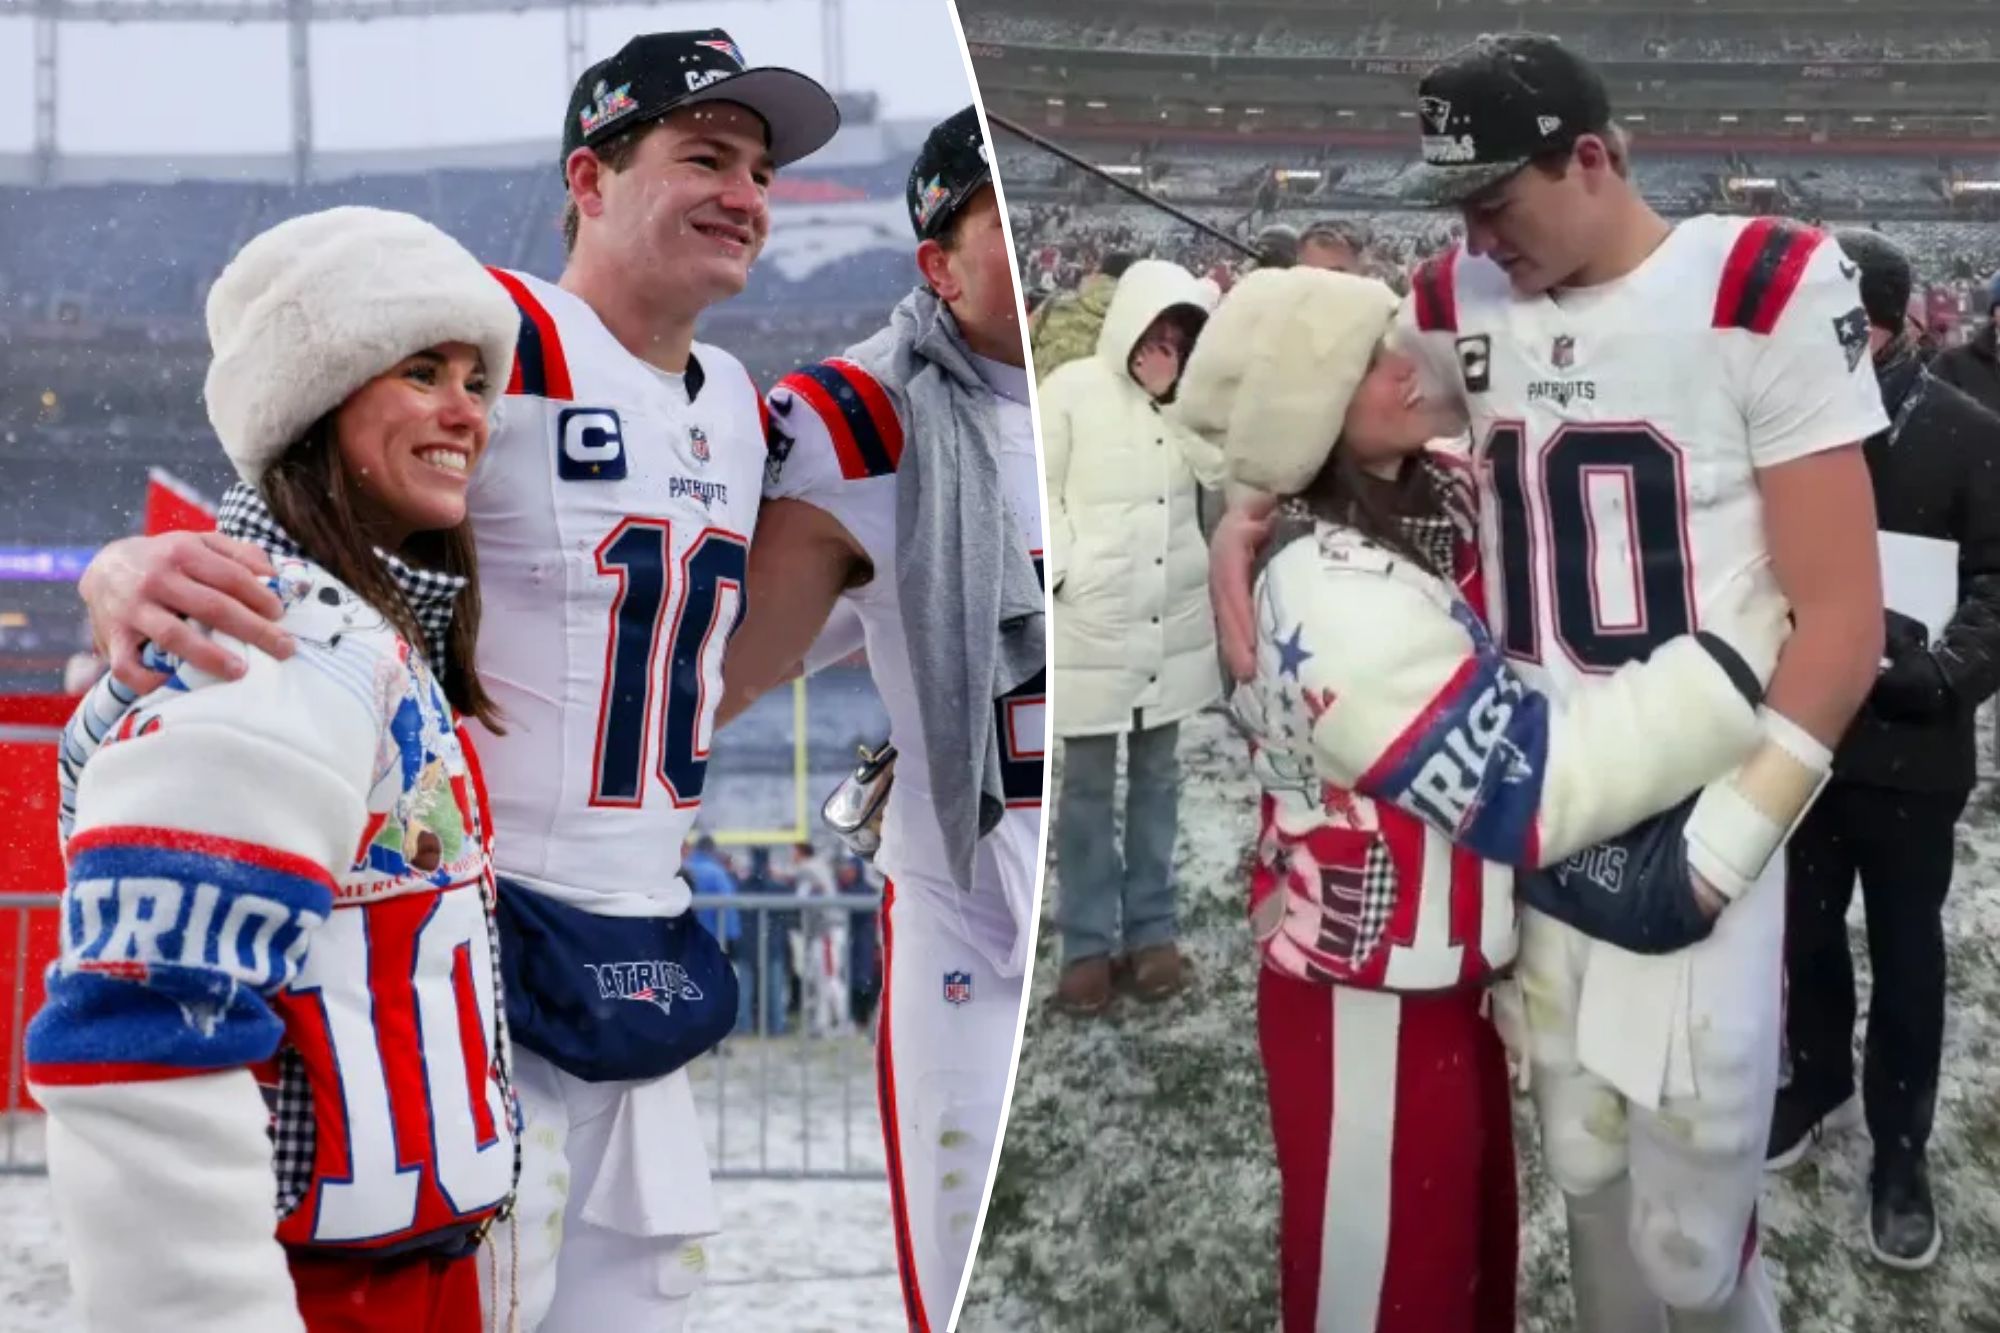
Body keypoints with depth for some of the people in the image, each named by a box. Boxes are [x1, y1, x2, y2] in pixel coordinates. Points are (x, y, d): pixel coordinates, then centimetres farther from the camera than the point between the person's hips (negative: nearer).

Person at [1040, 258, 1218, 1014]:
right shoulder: (1072, 390, -7)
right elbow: (1038, 489, -8)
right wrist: (1063, 572, -15)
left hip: (1173, 620, 5)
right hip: (1092, 620, -5)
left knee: (1157, 775, 12)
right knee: (1087, 783, 3)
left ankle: (1150, 928, 21)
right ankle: (1089, 942, 10)